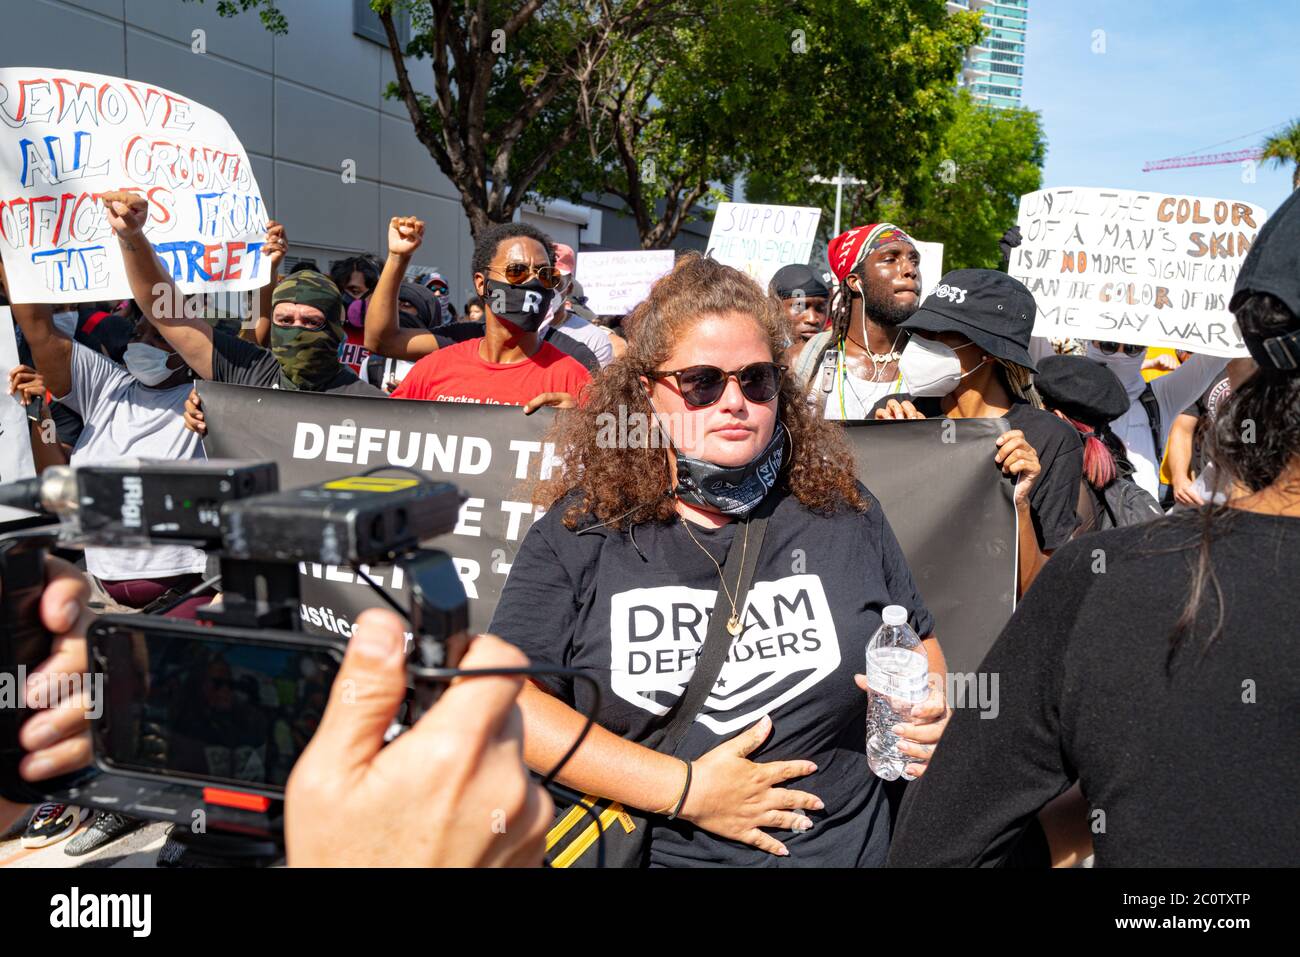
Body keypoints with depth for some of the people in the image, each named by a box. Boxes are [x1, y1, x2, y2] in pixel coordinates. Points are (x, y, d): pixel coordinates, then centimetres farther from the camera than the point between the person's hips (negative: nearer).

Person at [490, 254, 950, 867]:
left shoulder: (843, 512, 6)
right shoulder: (579, 530, -2)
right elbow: (506, 700, -8)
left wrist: (930, 711, -5)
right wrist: (684, 791, -11)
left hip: (846, 849, 4)